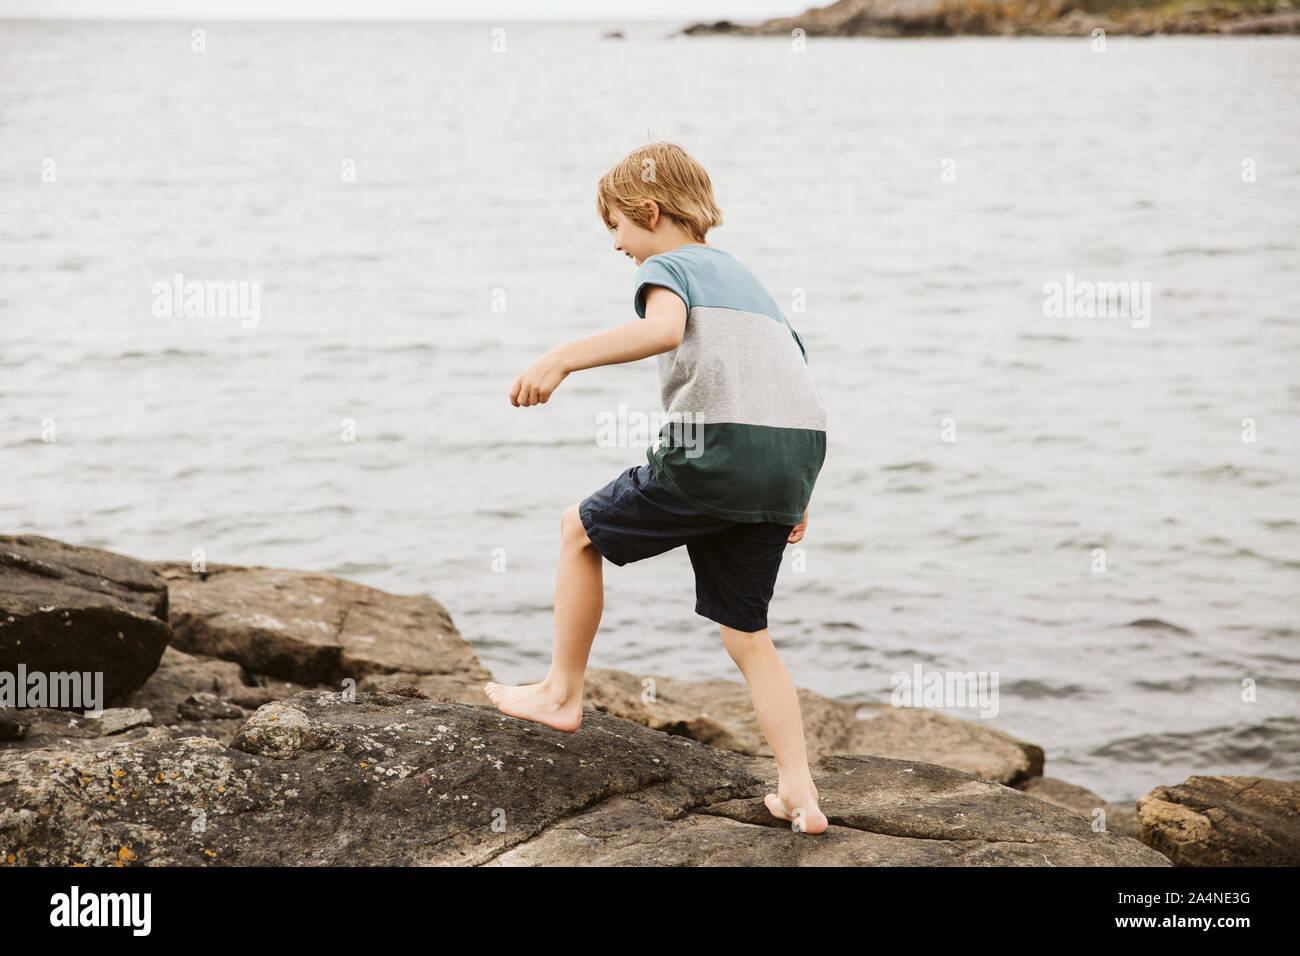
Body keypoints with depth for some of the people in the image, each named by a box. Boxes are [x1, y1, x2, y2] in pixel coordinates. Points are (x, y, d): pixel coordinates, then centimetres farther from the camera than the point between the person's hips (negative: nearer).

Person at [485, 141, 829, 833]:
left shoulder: (668, 267, 5)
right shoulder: (743, 276, 31)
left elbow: (664, 329, -20)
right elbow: (789, 378, 30)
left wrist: (563, 358, -26)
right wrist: (795, 496, 35)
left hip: (719, 444, -8)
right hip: (795, 455, 8)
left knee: (581, 529, 15)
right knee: (745, 634, 15)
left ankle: (561, 694, 23)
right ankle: (799, 794, 8)